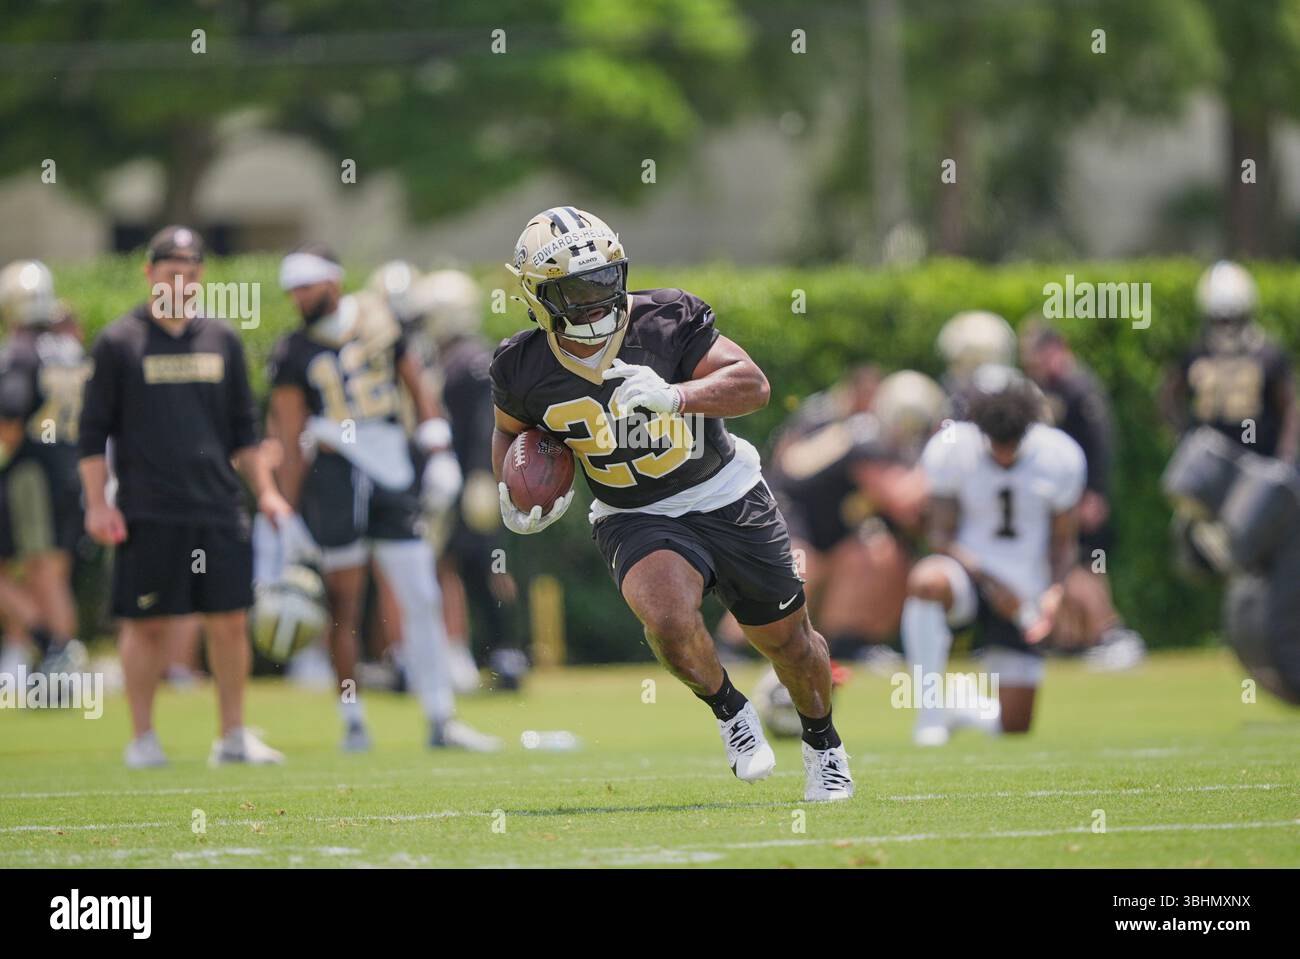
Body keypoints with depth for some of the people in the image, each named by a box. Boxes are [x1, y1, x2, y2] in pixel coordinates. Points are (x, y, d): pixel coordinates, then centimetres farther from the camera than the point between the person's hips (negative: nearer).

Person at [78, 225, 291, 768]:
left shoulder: (221, 341, 12)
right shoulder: (119, 343, 0)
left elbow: (243, 430, 18)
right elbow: (94, 432, 2)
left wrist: (265, 491, 11)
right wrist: (97, 503, -4)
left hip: (218, 509, 3)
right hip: (147, 514, -3)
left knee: (230, 622, 1)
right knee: (147, 624, 0)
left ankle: (234, 736, 10)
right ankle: (142, 738, 9)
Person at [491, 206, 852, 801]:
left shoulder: (664, 322, -18)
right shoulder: (526, 370, -12)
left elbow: (752, 384, -21)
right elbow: (512, 431, 11)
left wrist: (675, 396, -35)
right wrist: (512, 496, -5)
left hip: (729, 501, 0)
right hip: (636, 522, 0)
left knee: (786, 639, 13)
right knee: (668, 619, -31)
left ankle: (822, 744, 43)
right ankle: (730, 713, -1)